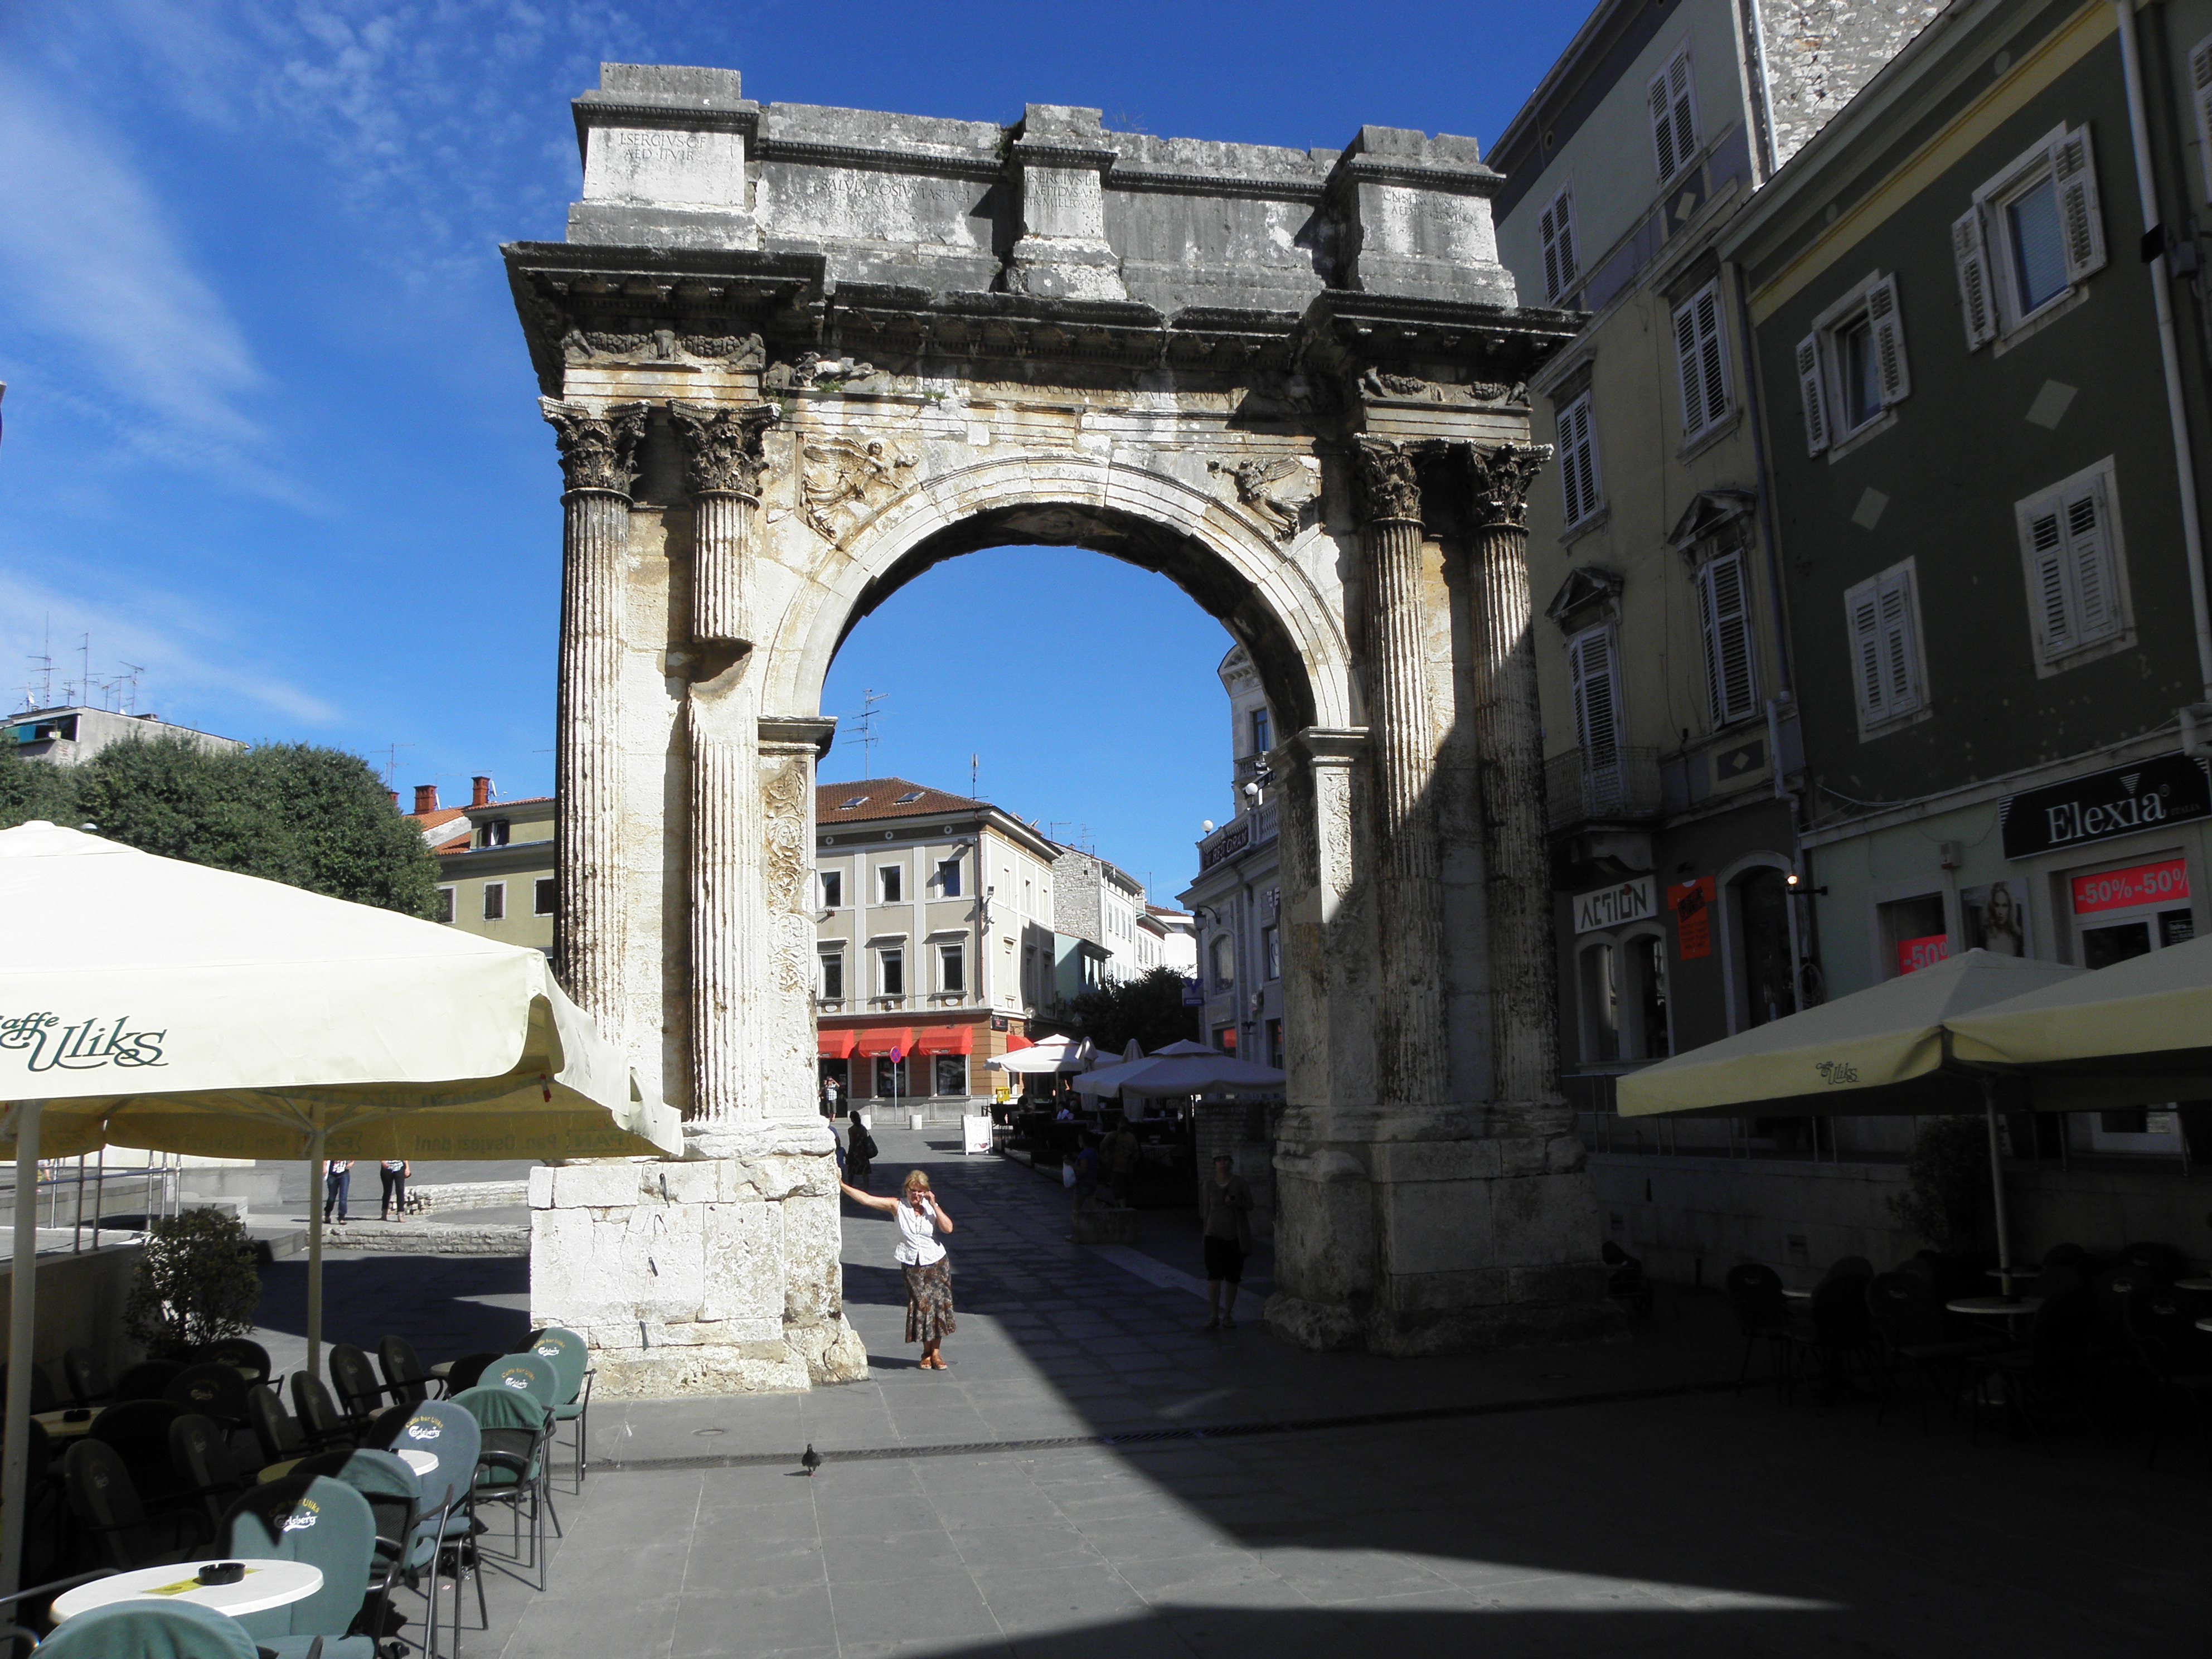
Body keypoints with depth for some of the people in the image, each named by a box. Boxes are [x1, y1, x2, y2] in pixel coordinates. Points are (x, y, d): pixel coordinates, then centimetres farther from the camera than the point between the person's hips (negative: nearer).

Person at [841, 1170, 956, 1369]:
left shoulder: (931, 1207, -1)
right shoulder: (897, 1206, -4)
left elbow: (948, 1228, -15)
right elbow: (865, 1198, -9)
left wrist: (934, 1205, -17)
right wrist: (841, 1185, -14)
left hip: (936, 1263, 1)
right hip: (912, 1265, -1)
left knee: (939, 1304, -2)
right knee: (921, 1305, -4)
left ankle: (936, 1352, 10)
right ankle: (927, 1353, 11)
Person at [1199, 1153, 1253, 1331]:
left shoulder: (1239, 1182, 1)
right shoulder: (1208, 1186, 3)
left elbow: (1250, 1205, 5)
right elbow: (1206, 1210, 11)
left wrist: (1236, 1203, -15)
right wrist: (1205, 1232, 13)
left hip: (1236, 1236, 0)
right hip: (1215, 1235, 0)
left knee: (1233, 1278, 6)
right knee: (1214, 1276, -13)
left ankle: (1228, 1315, 18)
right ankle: (1215, 1315, -7)